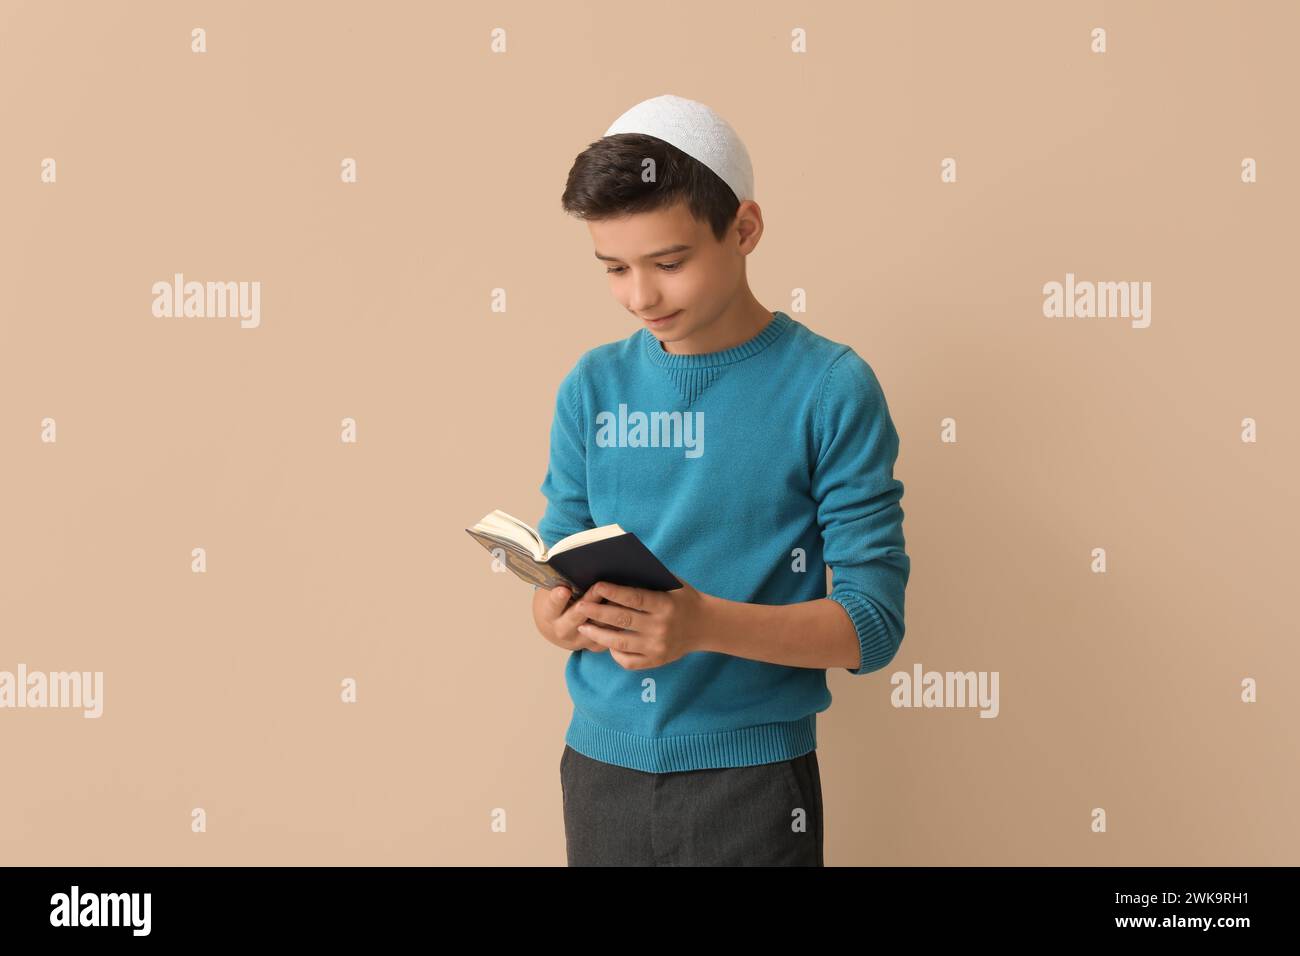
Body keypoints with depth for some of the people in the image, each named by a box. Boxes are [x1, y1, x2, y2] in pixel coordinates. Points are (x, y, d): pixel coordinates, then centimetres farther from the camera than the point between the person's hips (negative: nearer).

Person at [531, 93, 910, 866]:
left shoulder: (832, 388, -10)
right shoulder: (592, 388, 2)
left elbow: (873, 620, -13)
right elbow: (557, 572, 6)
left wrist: (704, 624, -28)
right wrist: (559, 617, -17)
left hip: (750, 776, -3)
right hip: (601, 765, 4)